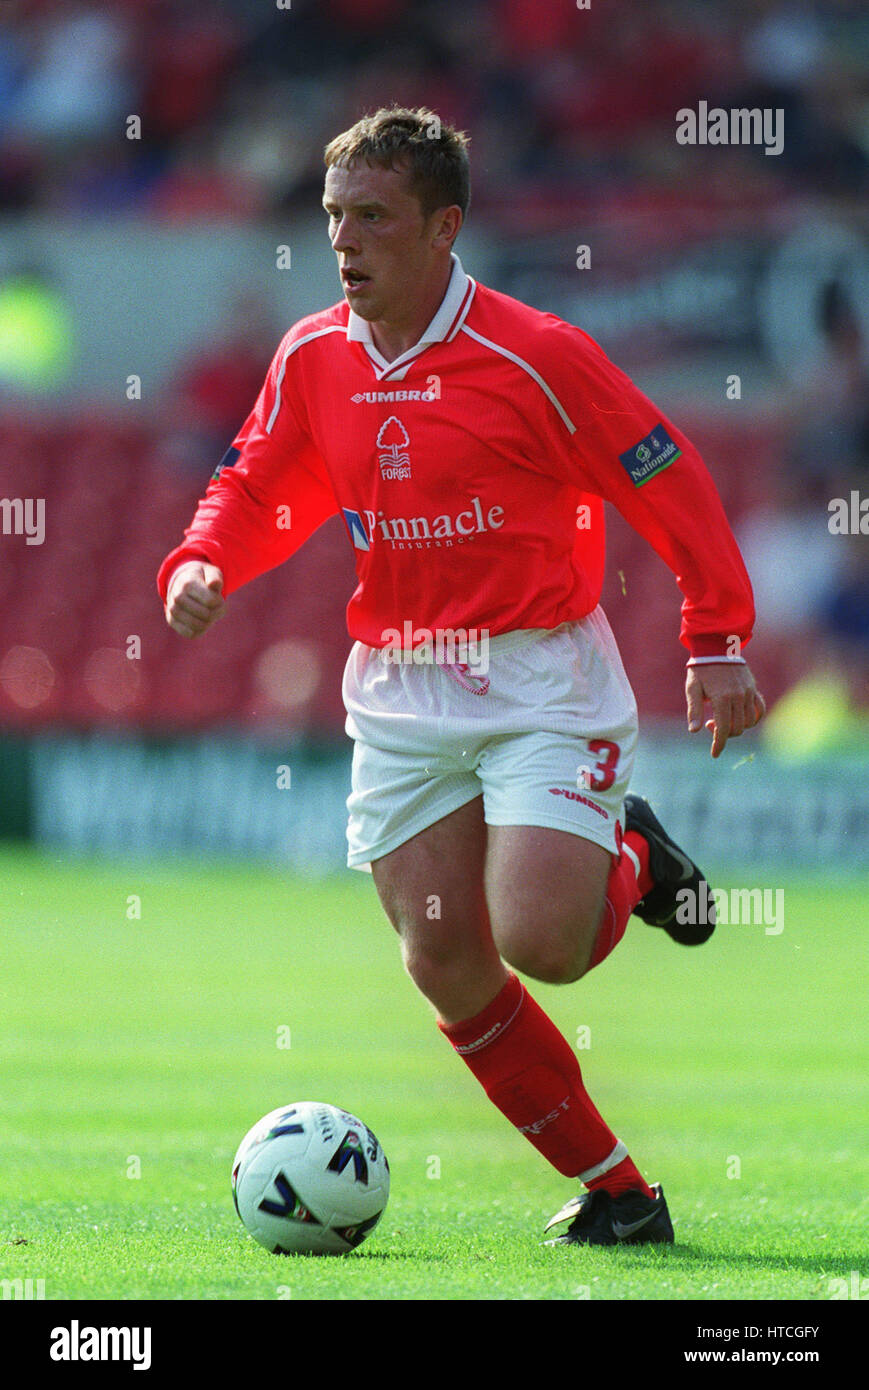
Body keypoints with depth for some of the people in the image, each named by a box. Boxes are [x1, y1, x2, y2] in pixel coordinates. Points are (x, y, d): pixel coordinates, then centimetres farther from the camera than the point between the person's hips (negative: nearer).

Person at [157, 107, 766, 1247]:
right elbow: (259, 488, 17)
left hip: (542, 683, -5)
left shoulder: (532, 353, -13)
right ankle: (614, 1190, 11)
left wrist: (717, 645, -8)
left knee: (539, 944, -18)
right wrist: (200, 564, -5)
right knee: (444, 966, -2)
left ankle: (633, 858, 18)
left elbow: (670, 487, -7)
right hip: (399, 694, 5)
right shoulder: (312, 360, 3)